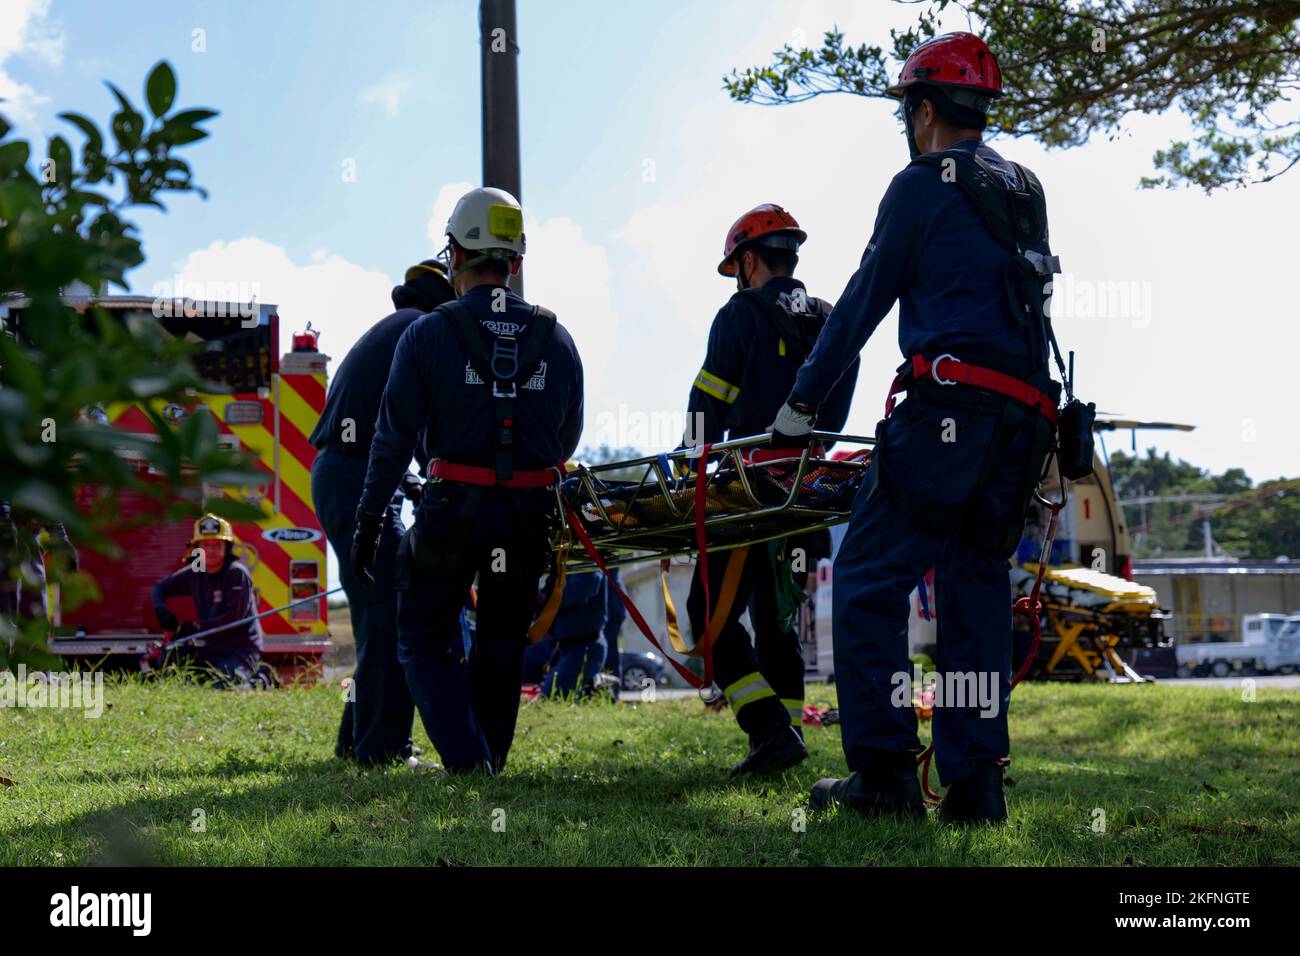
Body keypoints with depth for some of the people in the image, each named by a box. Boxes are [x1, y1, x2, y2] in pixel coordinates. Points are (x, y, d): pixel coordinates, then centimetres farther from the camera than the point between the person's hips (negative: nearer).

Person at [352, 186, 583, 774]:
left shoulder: (427, 334, -3)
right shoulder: (557, 339, 7)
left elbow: (394, 435, -5)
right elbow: (569, 437, 12)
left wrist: (369, 519, 0)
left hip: (453, 508, -3)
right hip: (531, 515, 3)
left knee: (425, 638, 9)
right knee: (503, 643, 16)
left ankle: (466, 756, -6)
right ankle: (490, 756, 21)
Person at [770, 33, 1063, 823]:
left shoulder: (922, 187, -1)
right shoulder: (1026, 194, 21)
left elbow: (864, 303, 1)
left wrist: (802, 403, 9)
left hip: (949, 408, -8)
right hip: (1024, 426, 8)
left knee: (868, 580, -5)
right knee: (976, 589, 9)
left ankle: (885, 772, -10)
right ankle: (974, 783, 5)